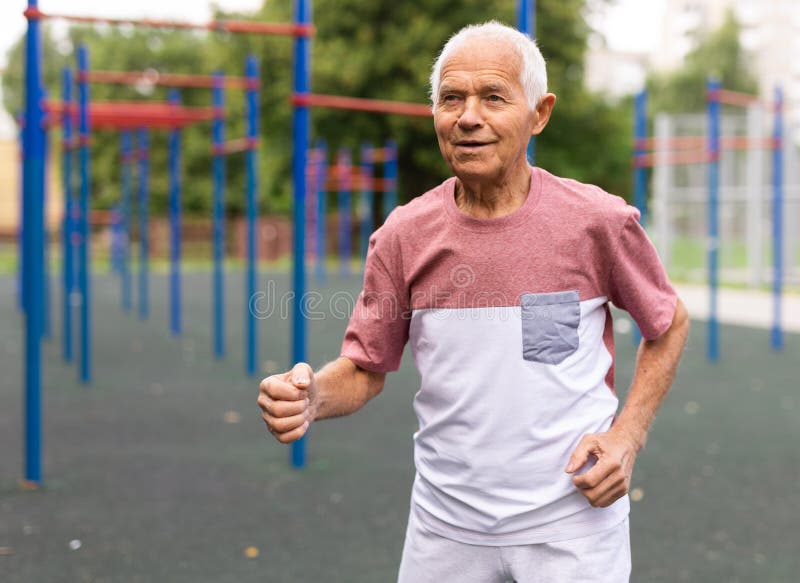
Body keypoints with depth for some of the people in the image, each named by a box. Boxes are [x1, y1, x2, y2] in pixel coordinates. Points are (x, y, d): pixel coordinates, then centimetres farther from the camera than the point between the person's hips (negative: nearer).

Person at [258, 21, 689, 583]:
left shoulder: (600, 220, -10)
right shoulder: (403, 236, -5)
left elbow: (670, 324, 5)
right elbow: (365, 369, 2)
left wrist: (627, 436, -6)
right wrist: (311, 396, -20)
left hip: (572, 520, -2)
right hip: (446, 527, 2)